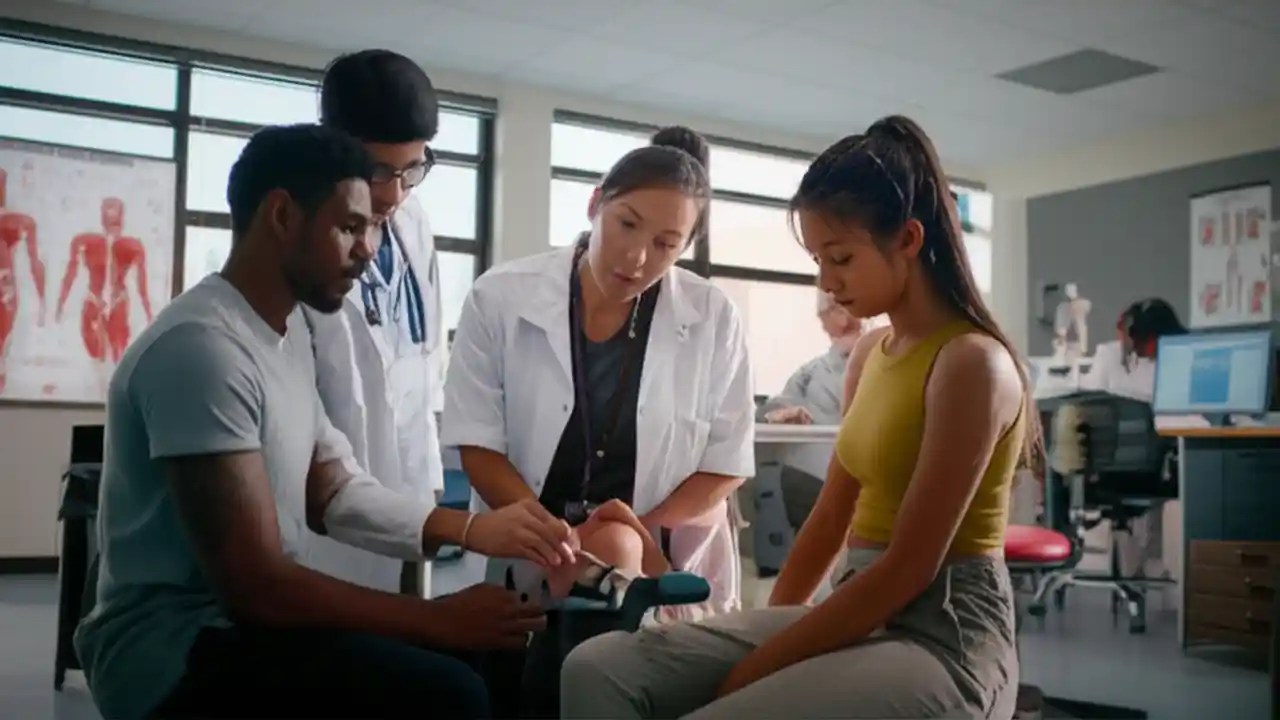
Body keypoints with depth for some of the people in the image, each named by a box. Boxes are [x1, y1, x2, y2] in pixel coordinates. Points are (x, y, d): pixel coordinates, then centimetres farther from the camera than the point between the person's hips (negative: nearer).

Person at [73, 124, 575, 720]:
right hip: (172, 648, -9)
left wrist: (470, 529, -6)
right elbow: (256, 586, -25)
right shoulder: (201, 347, -23)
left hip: (243, 617, 10)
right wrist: (441, 619, -19)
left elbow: (331, 496, 8)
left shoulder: (288, 332, 9)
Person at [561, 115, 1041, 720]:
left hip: (941, 638, -7)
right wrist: (766, 630, 8)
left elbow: (909, 567, -17)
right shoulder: (869, 354, 12)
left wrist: (756, 668, -13)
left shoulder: (972, 363, -15)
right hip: (857, 616, 7)